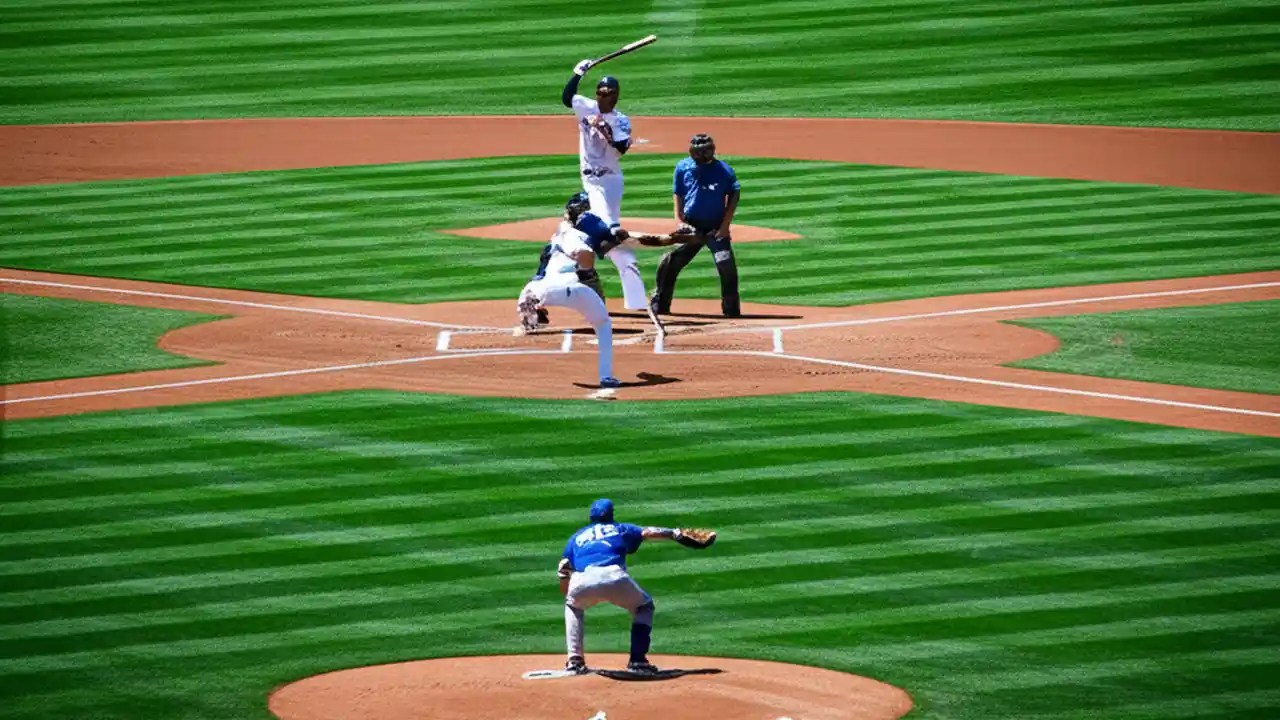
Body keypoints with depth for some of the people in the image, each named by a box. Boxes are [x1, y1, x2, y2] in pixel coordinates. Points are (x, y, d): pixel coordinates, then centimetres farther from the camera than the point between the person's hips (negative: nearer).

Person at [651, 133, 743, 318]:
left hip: (716, 228, -2)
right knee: (669, 264, -5)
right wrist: (679, 221, 0)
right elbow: (678, 195, 9)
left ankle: (731, 308, -4)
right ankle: (659, 305, 9)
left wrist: (725, 225, -8)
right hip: (690, 227, 2)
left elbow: (733, 196, -2)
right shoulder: (683, 167, -2)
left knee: (727, 265, -18)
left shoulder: (724, 170, -9)